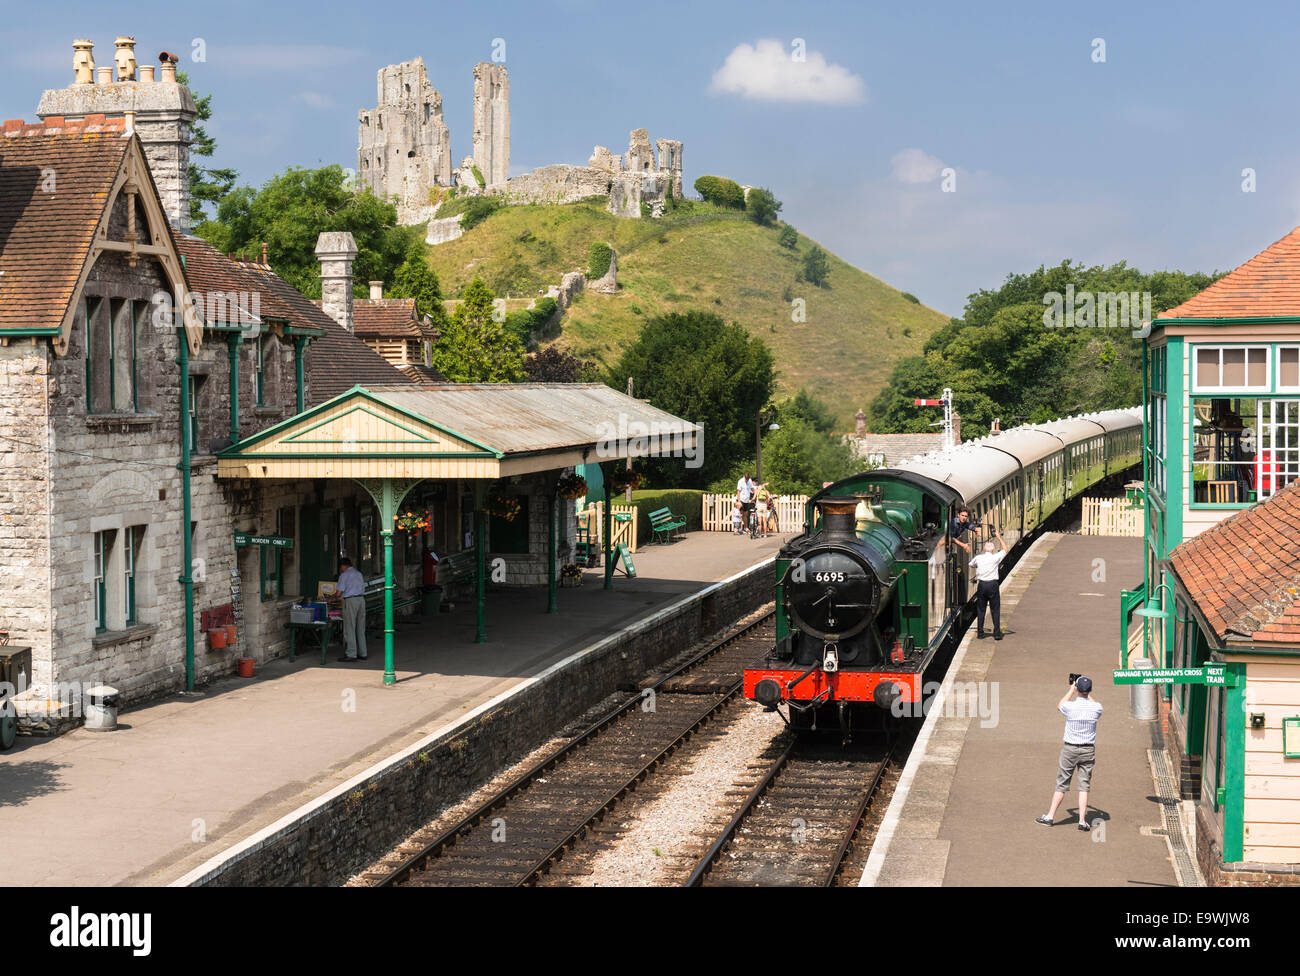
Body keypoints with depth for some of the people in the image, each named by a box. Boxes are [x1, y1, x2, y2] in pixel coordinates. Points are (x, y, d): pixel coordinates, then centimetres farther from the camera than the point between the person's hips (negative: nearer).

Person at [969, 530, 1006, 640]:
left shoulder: (978, 558, 2)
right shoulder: (995, 557, -5)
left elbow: (971, 565, 22)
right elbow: (1005, 549, 12)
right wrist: (999, 537, 18)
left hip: (981, 585, 2)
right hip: (993, 585, -2)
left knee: (980, 610, 10)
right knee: (995, 610, 3)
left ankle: (980, 633, 11)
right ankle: (997, 633, 0)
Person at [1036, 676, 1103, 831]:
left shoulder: (1070, 706, -13)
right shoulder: (1096, 707, -8)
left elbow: (1059, 705, 13)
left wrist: (1071, 690, 22)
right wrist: (1088, 695, 30)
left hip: (1069, 749, -1)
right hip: (1088, 750, 1)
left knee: (1061, 784, 7)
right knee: (1084, 786, 4)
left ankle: (1050, 817, 14)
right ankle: (1082, 821, 1)